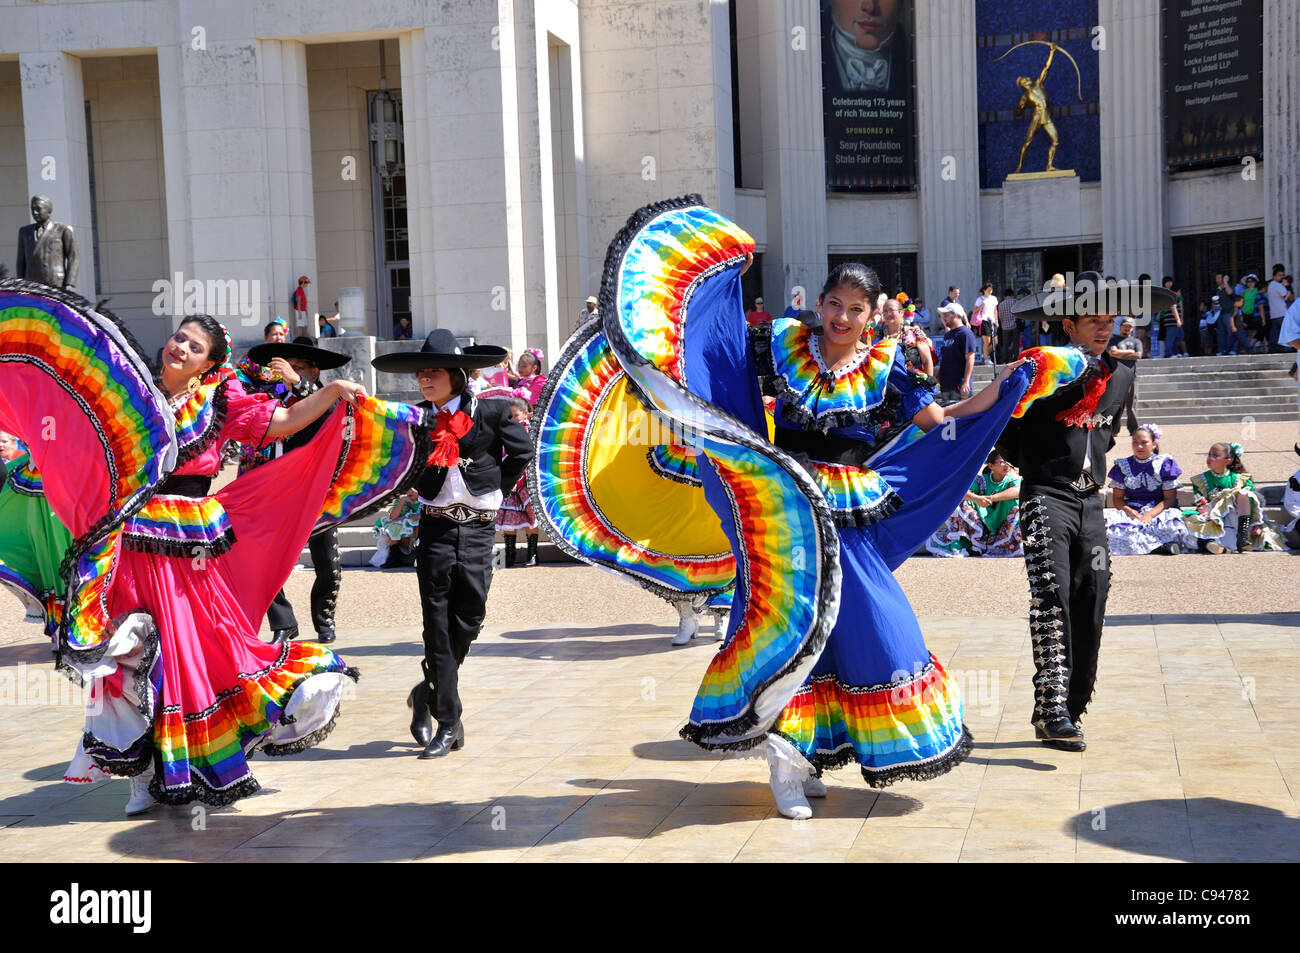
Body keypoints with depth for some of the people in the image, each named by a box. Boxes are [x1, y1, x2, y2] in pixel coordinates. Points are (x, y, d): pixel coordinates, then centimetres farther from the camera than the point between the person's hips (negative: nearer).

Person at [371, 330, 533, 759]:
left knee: (467, 621, 1)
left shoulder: (491, 412, -2)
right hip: (436, 527, 1)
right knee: (438, 625, -3)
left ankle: (429, 695, 26)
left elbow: (522, 451, 7)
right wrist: (423, 490, 8)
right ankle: (447, 722, 4)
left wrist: (495, 489, 8)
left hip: (478, 528, -1)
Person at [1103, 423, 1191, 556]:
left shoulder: (1164, 464, 6)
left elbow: (1170, 499, 0)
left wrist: (1151, 514, -16)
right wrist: (1128, 511, -13)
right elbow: (1117, 498, 10)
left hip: (1158, 511, -2)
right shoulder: (1123, 466, 13)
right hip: (1131, 511, 2)